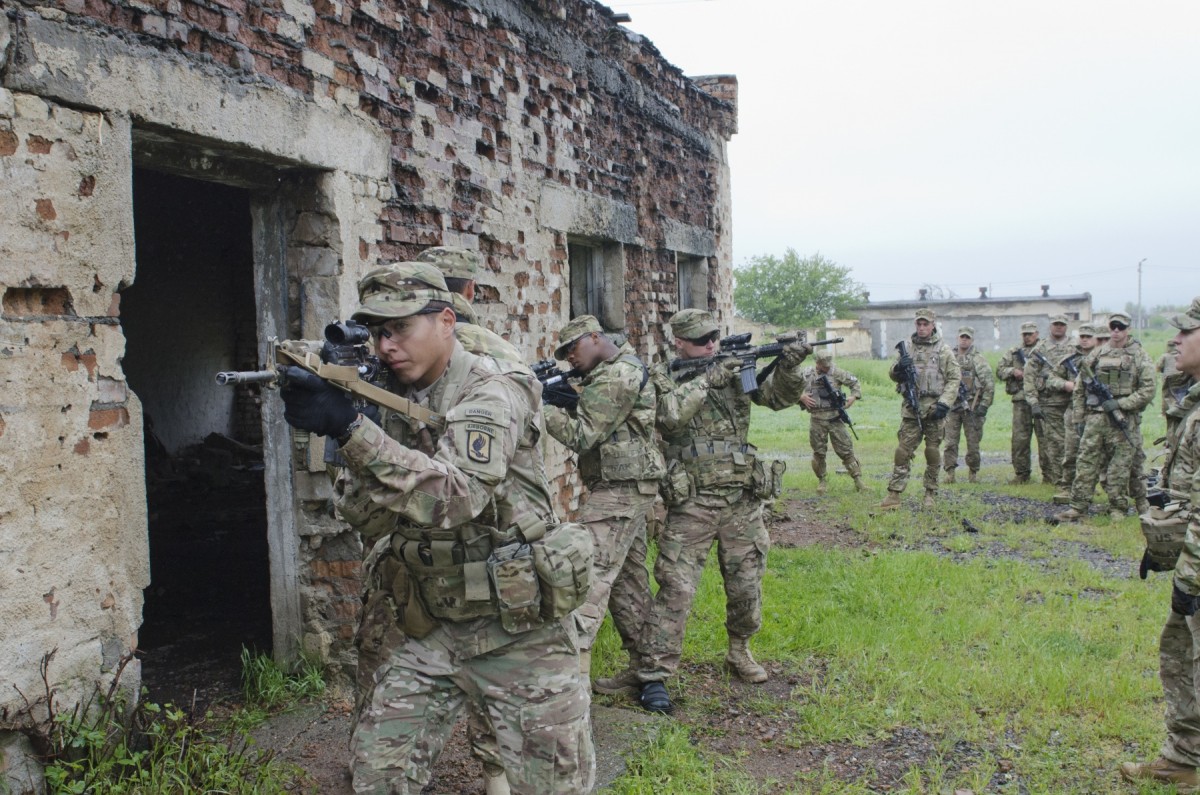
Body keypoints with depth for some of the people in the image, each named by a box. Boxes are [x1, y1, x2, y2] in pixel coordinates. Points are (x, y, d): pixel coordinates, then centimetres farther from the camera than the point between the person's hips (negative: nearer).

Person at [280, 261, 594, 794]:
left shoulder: (490, 391, -14)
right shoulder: (387, 400, 6)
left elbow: (456, 496, -30)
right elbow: (364, 516, -1)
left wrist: (351, 429, -35)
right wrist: (336, 413, -15)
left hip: (515, 629, -5)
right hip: (424, 629, 6)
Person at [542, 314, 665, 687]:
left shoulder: (618, 376, -16)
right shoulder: (609, 372, 17)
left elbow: (581, 435, -19)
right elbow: (585, 420, 11)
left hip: (619, 491, -11)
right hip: (628, 490, 11)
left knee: (589, 577, -15)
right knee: (629, 580, 16)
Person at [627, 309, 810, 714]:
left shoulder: (735, 368, 9)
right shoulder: (662, 378, -1)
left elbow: (778, 396, 0)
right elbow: (669, 414, -20)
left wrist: (788, 368, -18)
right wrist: (707, 380, -20)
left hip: (742, 501, 4)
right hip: (691, 503, -4)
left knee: (746, 586, 13)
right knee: (675, 589, -6)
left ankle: (739, 652, 36)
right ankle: (654, 674, 1)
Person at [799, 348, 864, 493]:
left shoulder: (836, 373, 1)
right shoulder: (807, 374, 1)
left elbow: (854, 382, 12)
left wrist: (854, 396, -4)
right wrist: (801, 397, -12)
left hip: (835, 418, 0)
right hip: (817, 420, 0)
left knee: (846, 449, 0)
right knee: (819, 452, 6)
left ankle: (858, 480, 4)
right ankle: (821, 481, 21)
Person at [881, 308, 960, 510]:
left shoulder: (944, 350, 2)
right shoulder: (908, 349, 10)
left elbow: (954, 379, 0)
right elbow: (893, 376, 12)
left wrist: (944, 403, -11)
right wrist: (899, 367, -11)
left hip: (934, 409, -2)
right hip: (911, 409, 2)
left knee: (933, 452, 5)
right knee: (903, 451, -2)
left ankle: (931, 494, 17)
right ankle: (894, 494, -3)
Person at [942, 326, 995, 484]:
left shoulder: (978, 359, -1)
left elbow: (989, 384, -5)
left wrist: (984, 405, -11)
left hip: (972, 407, -3)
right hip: (952, 406, 3)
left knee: (973, 442, 4)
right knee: (950, 442, -2)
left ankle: (973, 472, 17)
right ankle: (949, 472, 2)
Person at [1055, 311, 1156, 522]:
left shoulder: (1140, 356, 1)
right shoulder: (1097, 354, 11)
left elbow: (1147, 391, -5)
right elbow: (1079, 387, 14)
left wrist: (1119, 404, -14)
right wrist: (1080, 417, 9)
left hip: (1124, 420, -3)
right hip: (1095, 418, 3)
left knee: (1120, 466, 2)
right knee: (1086, 463, 1)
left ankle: (1118, 508, 14)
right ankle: (1078, 508, 2)